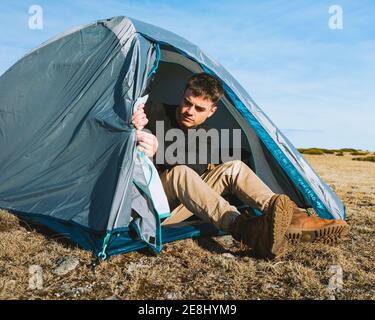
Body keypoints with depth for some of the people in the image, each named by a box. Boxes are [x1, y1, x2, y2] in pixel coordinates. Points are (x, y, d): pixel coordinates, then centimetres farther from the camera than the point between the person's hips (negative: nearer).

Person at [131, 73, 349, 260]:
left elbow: (198, 169, -18)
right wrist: (139, 127, -28)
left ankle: (292, 218, -30)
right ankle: (246, 230, -54)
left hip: (182, 203, 4)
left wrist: (158, 150, -34)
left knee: (233, 167, -15)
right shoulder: (156, 113, -8)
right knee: (180, 173, -38)